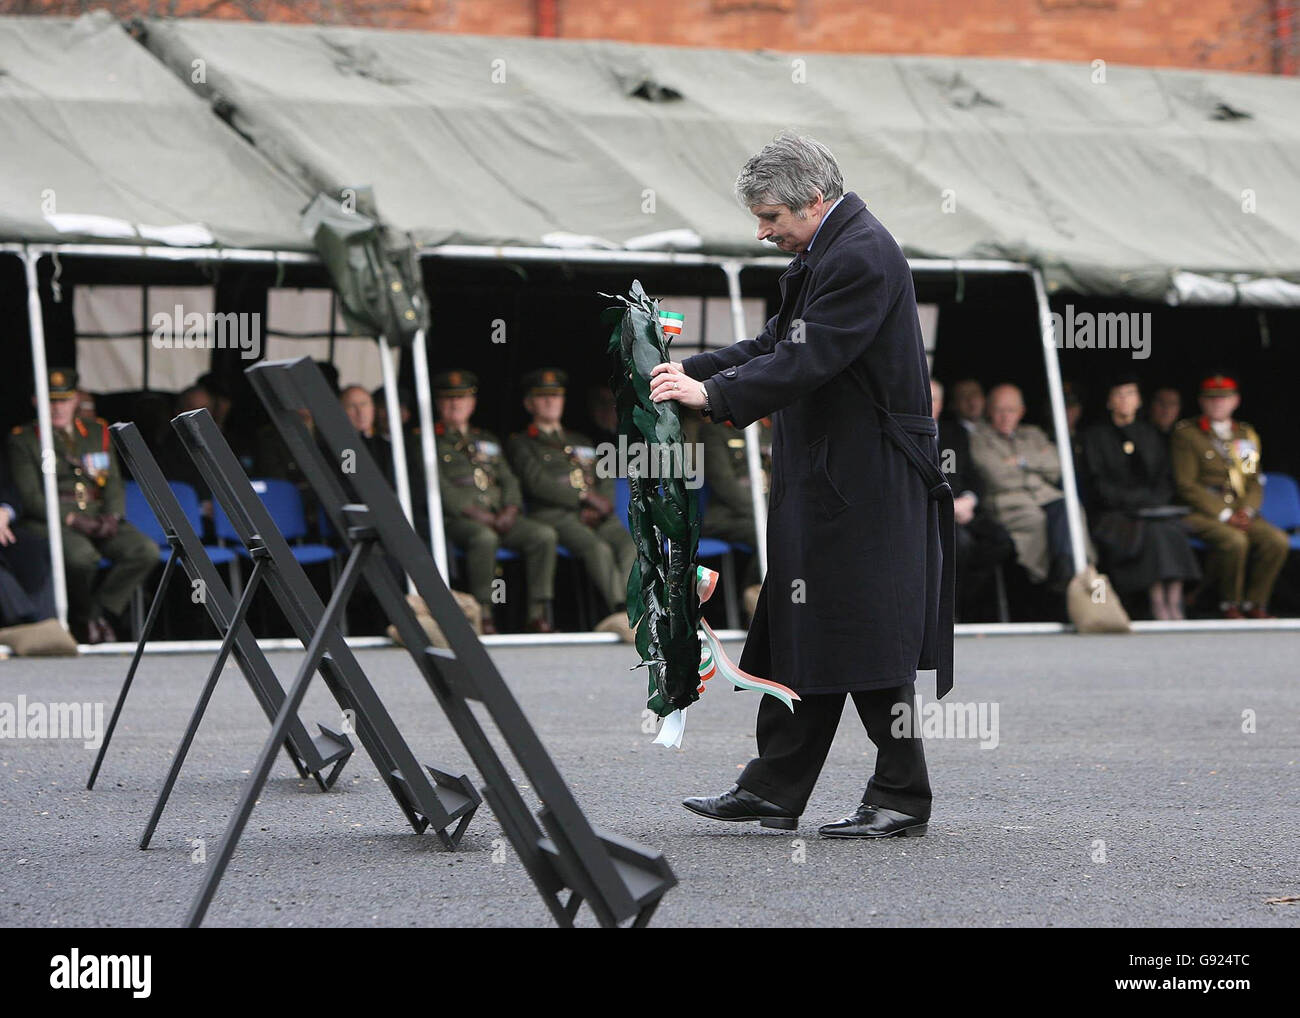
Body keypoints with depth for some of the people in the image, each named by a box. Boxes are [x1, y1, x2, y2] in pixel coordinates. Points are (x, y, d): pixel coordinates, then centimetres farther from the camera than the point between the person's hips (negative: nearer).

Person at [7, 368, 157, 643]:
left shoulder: (98, 432, 18)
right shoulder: (22, 439, 5)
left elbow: (114, 484, 15)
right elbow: (31, 496, -4)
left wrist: (112, 516, -6)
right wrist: (73, 520, -16)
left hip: (97, 518, 5)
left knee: (147, 551, -22)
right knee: (82, 556, -37)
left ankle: (99, 609, -11)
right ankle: (84, 619, -9)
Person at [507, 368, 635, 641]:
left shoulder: (582, 442, 34)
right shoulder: (520, 443, 17)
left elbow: (605, 481, 22)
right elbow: (537, 481, -1)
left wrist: (598, 506, -2)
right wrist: (585, 496, -9)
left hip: (595, 515, 4)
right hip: (553, 514, -4)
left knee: (630, 546, -30)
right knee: (598, 548, -36)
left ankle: (621, 617, -48)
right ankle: (624, 612, -51)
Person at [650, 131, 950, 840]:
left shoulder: (861, 257, -17)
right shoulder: (825, 253, 15)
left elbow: (809, 363, -24)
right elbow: (778, 344, 18)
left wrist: (712, 394, -22)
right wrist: (696, 369, 7)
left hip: (866, 482, -10)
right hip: (823, 479, 10)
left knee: (865, 638, -5)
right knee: (797, 632, 11)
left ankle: (902, 800, 3)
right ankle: (772, 789, 16)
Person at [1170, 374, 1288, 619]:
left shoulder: (1247, 435, 17)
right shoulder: (1185, 433, -1)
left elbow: (1254, 482, 17)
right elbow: (1185, 485, -8)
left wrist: (1247, 510, -5)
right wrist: (1224, 514, -14)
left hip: (1240, 512, 5)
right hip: (1200, 513, -5)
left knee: (1278, 541, -21)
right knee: (1235, 541, -34)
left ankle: (1255, 603, -8)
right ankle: (1230, 604, -14)